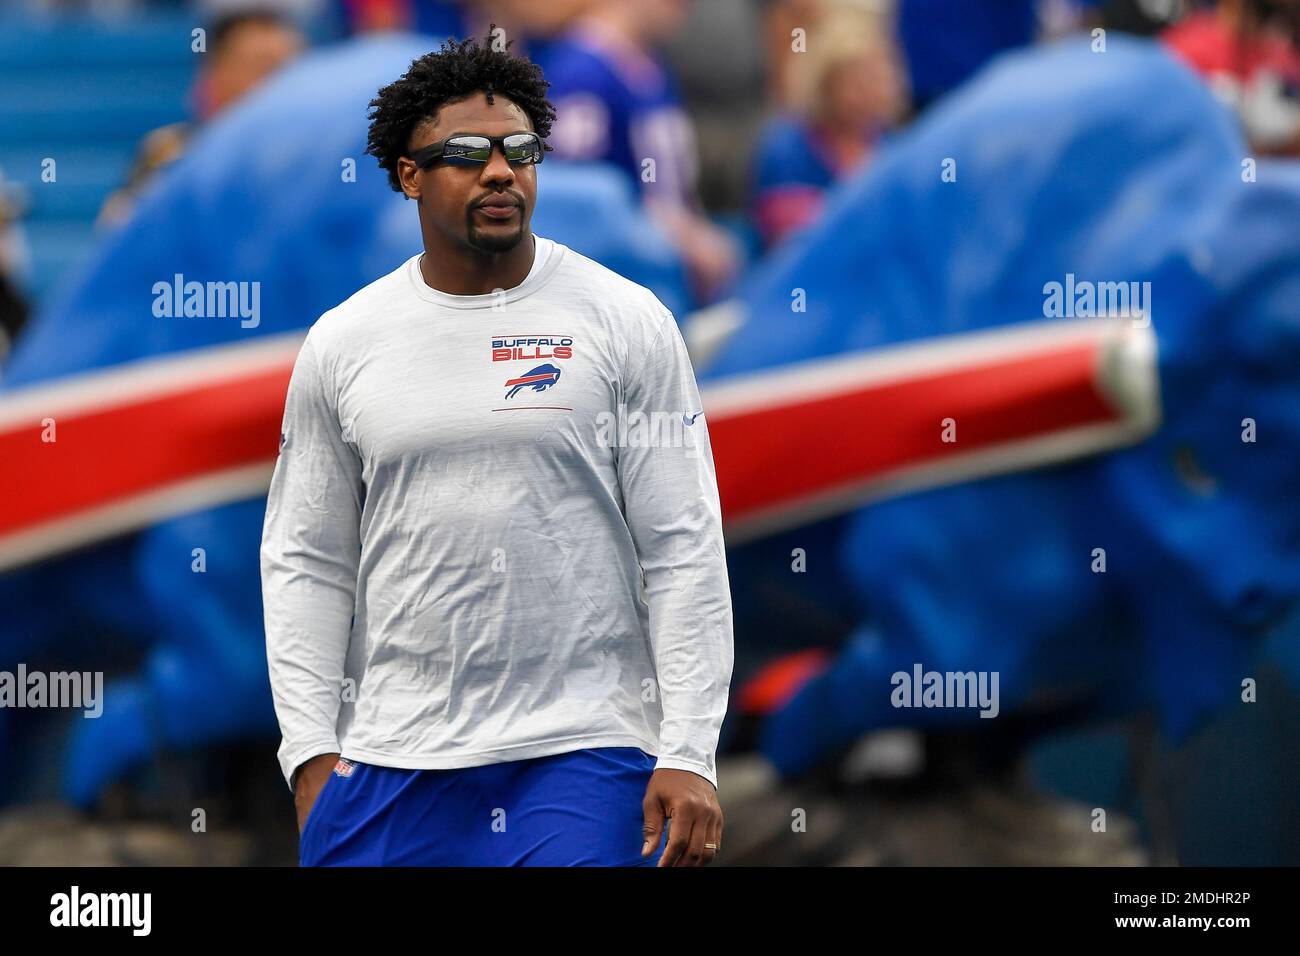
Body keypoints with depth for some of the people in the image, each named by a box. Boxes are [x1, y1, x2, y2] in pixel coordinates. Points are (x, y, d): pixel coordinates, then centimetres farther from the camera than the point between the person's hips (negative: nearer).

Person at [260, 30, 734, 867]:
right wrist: (312, 752, 1)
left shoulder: (628, 323, 0)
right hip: (391, 761, 3)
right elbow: (305, 563, 10)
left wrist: (690, 756, -10)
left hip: (583, 759, -2)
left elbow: (684, 553, -3)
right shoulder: (343, 344, 7)